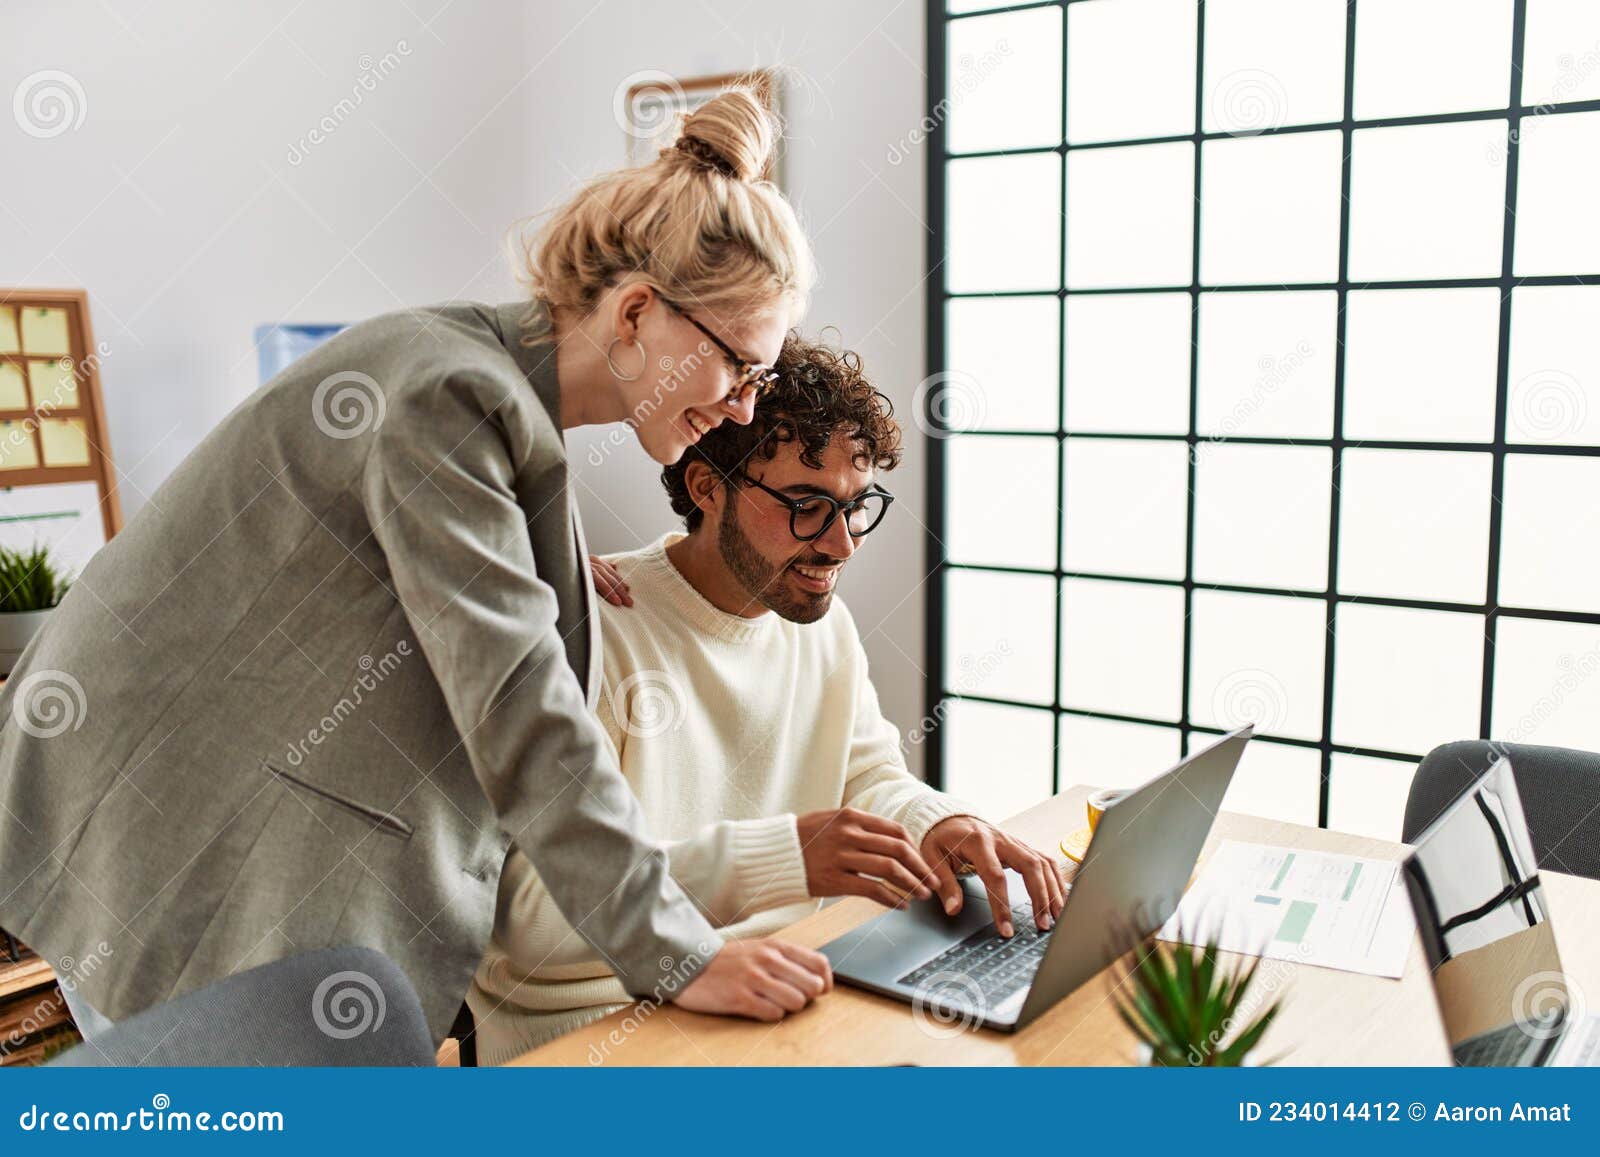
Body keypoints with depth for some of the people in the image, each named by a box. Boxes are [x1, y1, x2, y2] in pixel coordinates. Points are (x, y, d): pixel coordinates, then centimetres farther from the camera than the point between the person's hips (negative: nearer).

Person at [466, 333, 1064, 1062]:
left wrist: (937, 823, -11)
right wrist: (775, 858, -35)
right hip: (582, 1023, -7)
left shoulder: (827, 625, 7)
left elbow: (868, 775, 14)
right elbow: (529, 909, -24)